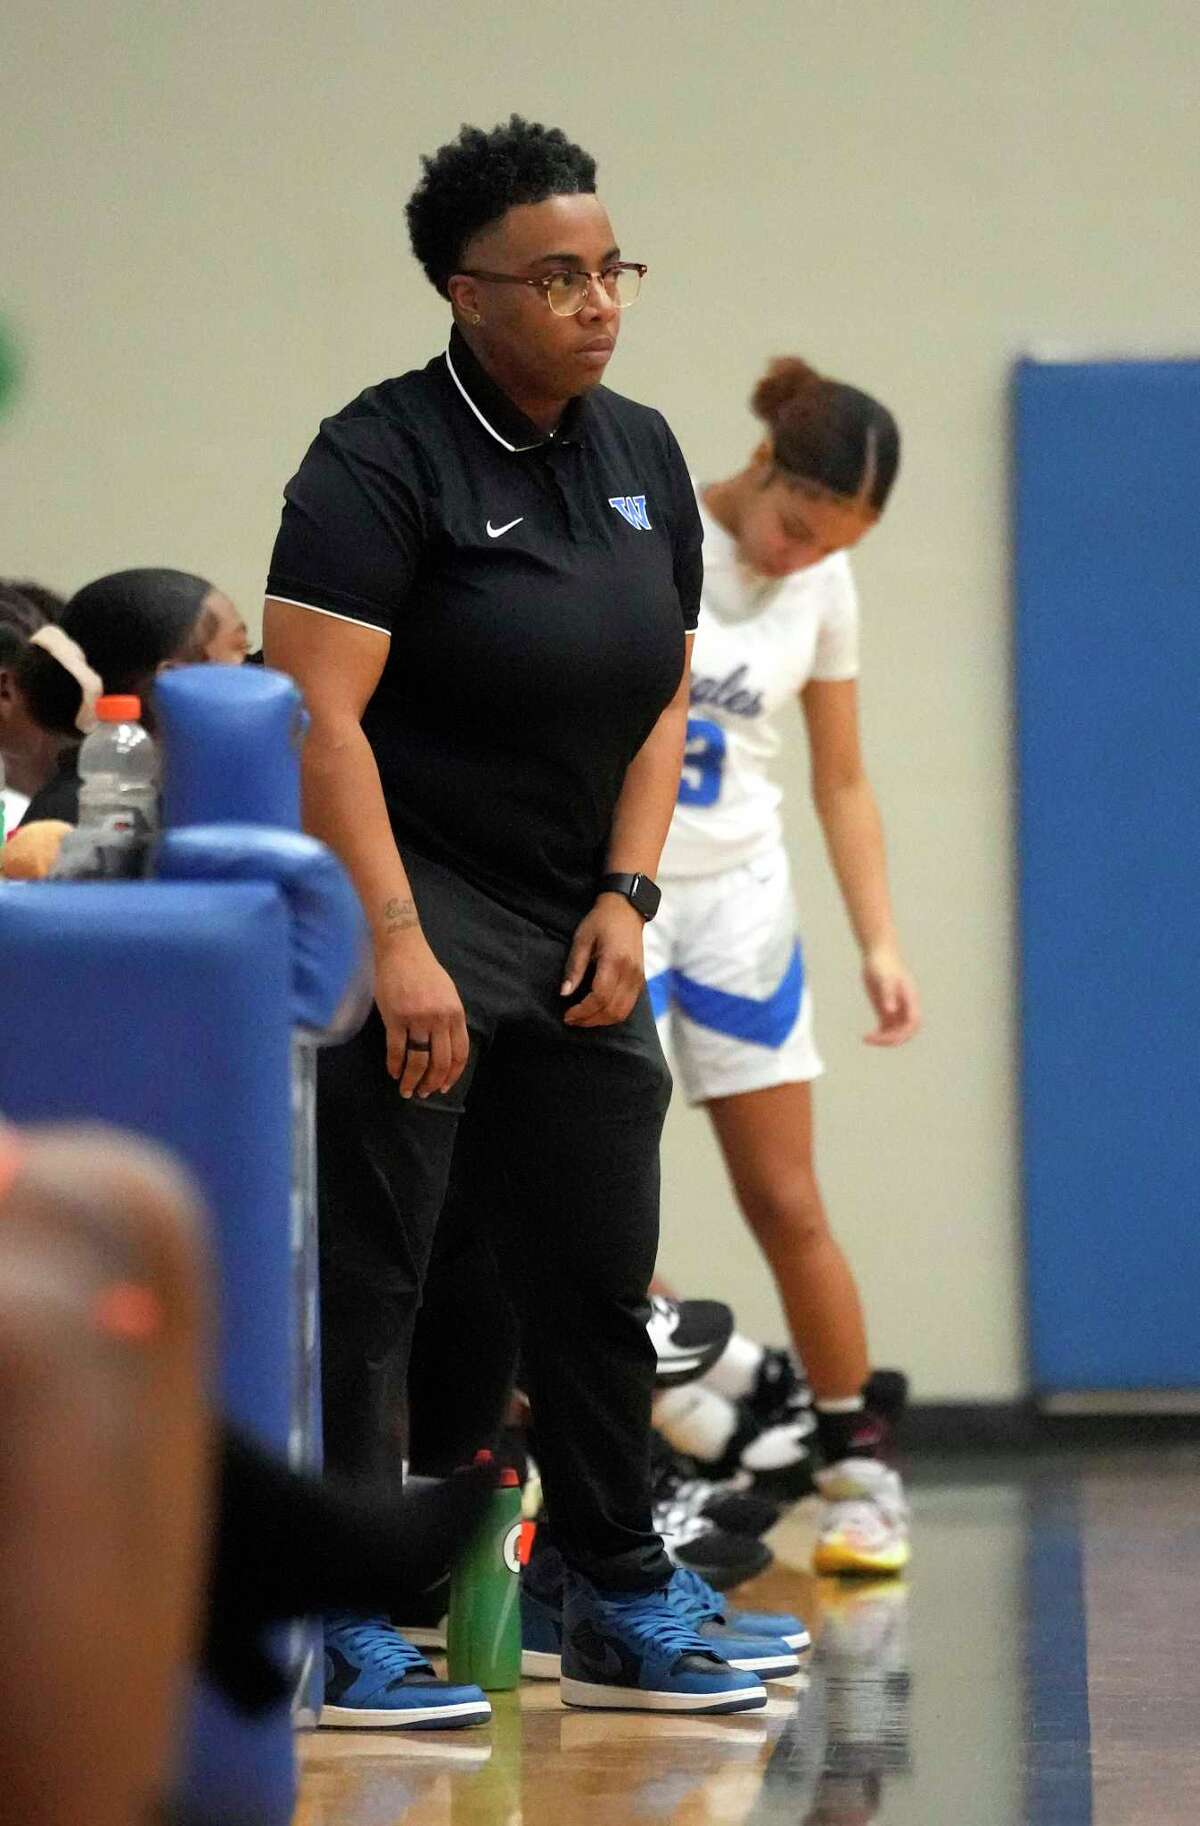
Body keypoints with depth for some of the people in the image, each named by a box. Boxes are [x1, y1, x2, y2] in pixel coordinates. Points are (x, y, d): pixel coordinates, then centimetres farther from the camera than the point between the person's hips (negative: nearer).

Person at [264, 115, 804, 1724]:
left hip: (579, 928, 7)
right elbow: (315, 714, -19)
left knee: (601, 1276, 9)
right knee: (365, 1279, -6)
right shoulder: (382, 462, -12)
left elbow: (661, 699, 14)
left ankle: (617, 1613, 18)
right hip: (410, 910, -7)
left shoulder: (643, 458, 11)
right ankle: (339, 1626, -3)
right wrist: (395, 943, -24)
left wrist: (626, 897, 0)